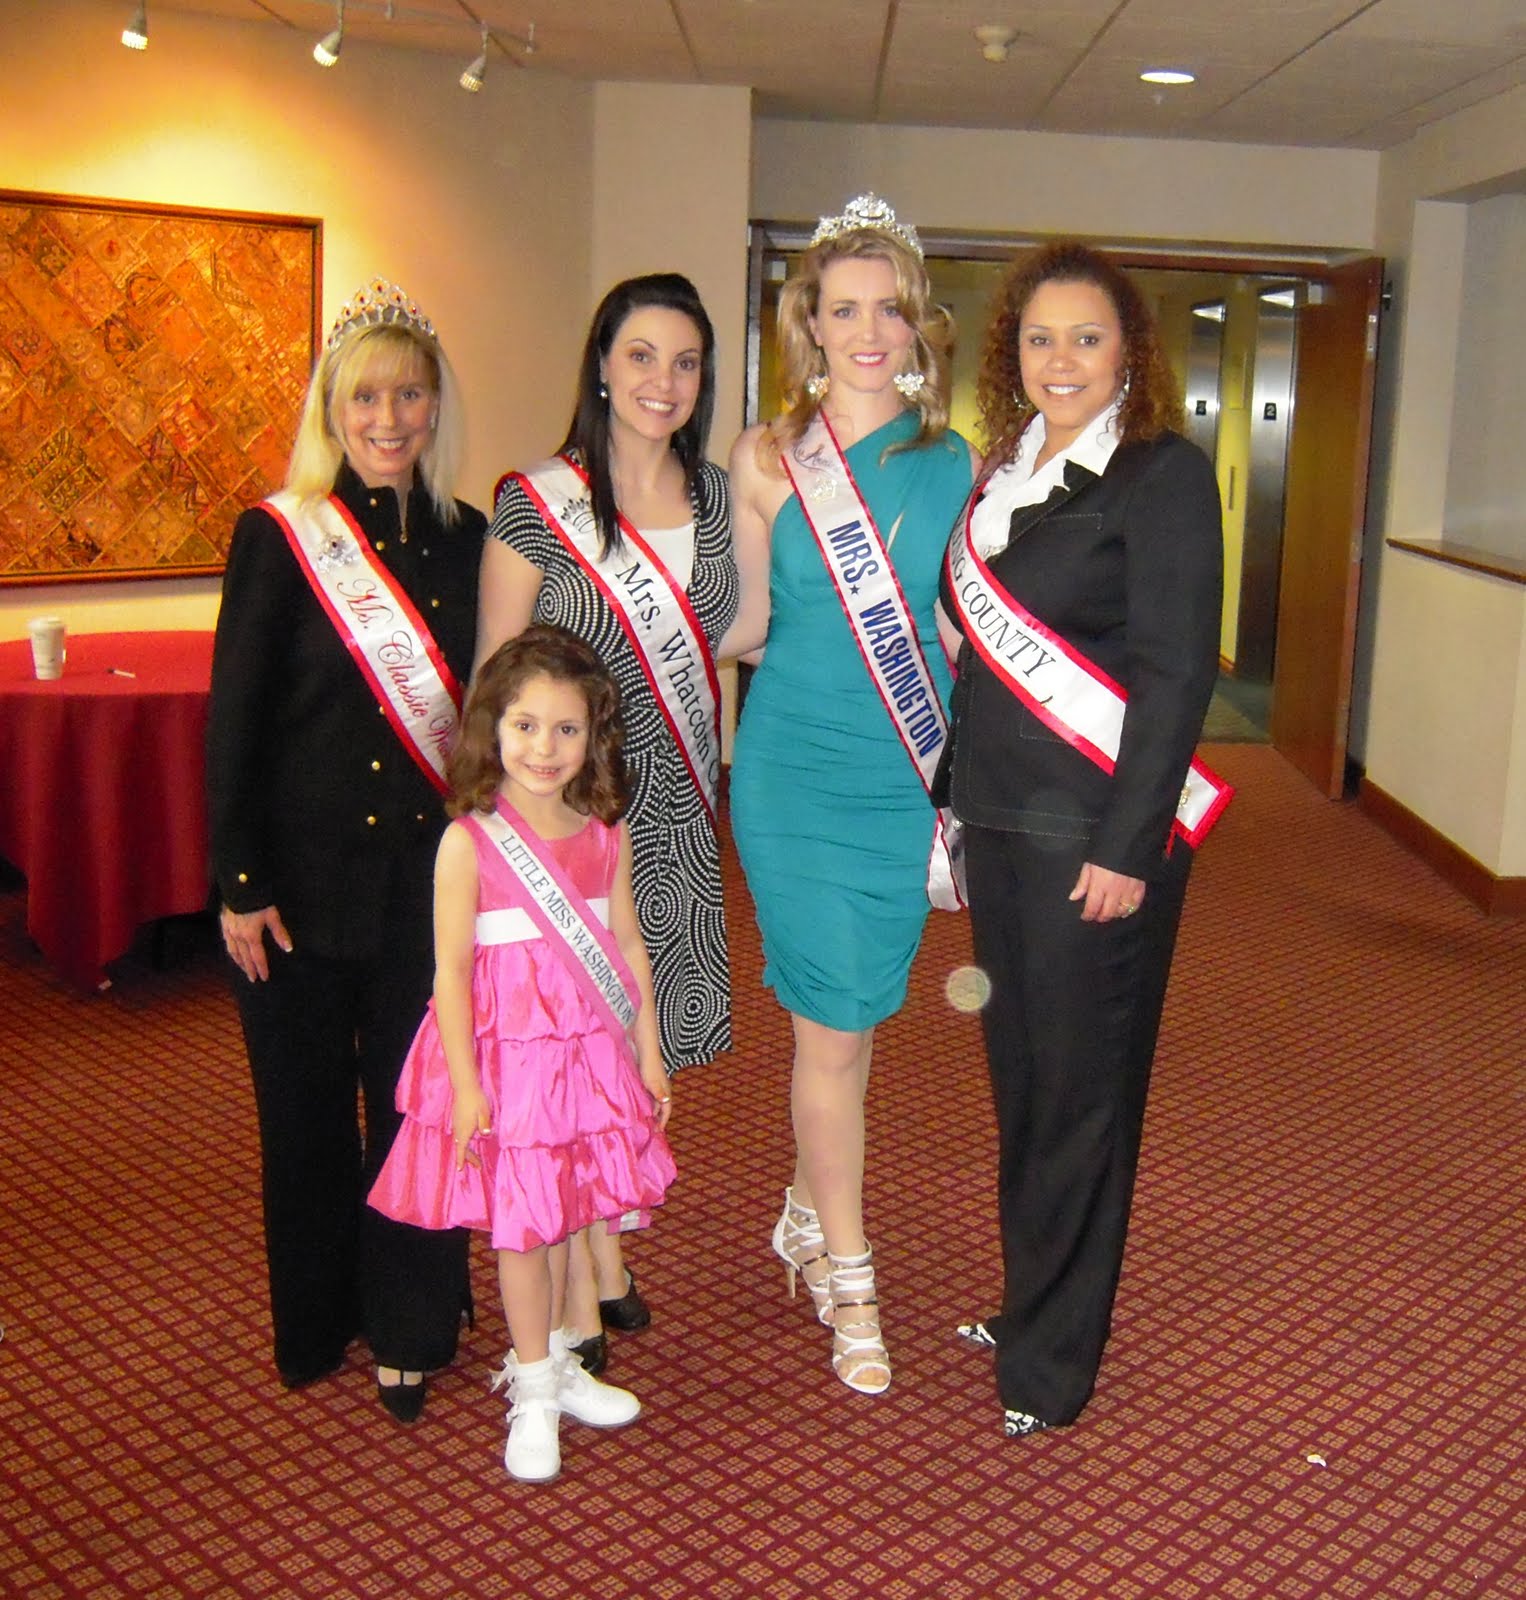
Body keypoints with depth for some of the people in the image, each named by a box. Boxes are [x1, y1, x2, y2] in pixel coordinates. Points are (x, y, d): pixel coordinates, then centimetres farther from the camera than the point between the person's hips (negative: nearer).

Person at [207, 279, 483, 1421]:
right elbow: (235, 718, -5)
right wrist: (238, 882, -8)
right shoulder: (280, 536, -4)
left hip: (430, 871, 2)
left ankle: (409, 1331, 26)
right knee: (307, 1103, 11)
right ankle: (316, 1321, 32)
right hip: (307, 875, -2)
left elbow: (482, 705, 9)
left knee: (417, 1101, 7)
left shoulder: (467, 540, 5)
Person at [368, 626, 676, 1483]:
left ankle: (551, 1359, 36)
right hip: (507, 1058, -4)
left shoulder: (605, 835, 1)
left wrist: (648, 1054, 8)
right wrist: (464, 1085, -13)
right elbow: (451, 970, -11)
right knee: (519, 1222, 5)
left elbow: (628, 945, 7)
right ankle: (535, 1395, 21)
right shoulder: (469, 841, -12)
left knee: (564, 1211, 16)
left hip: (591, 1053, 4)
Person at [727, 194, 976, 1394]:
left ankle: (808, 1214, 38)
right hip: (796, 770, -2)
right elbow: (747, 623, 3)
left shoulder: (954, 464, 4)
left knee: (856, 1018, 12)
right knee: (832, 1027, 2)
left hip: (906, 779, 3)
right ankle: (848, 1278, 20)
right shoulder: (767, 458, -2)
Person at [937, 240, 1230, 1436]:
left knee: (1079, 1086, 5)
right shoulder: (1006, 474, 12)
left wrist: (1126, 846, -19)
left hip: (1096, 839, -7)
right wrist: (956, 800, 14)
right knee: (1020, 1072, 17)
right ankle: (1029, 1304, 35)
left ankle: (1054, 1356, 21)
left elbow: (1176, 673, -16)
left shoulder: (1166, 475, -10)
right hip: (1002, 825, 7)